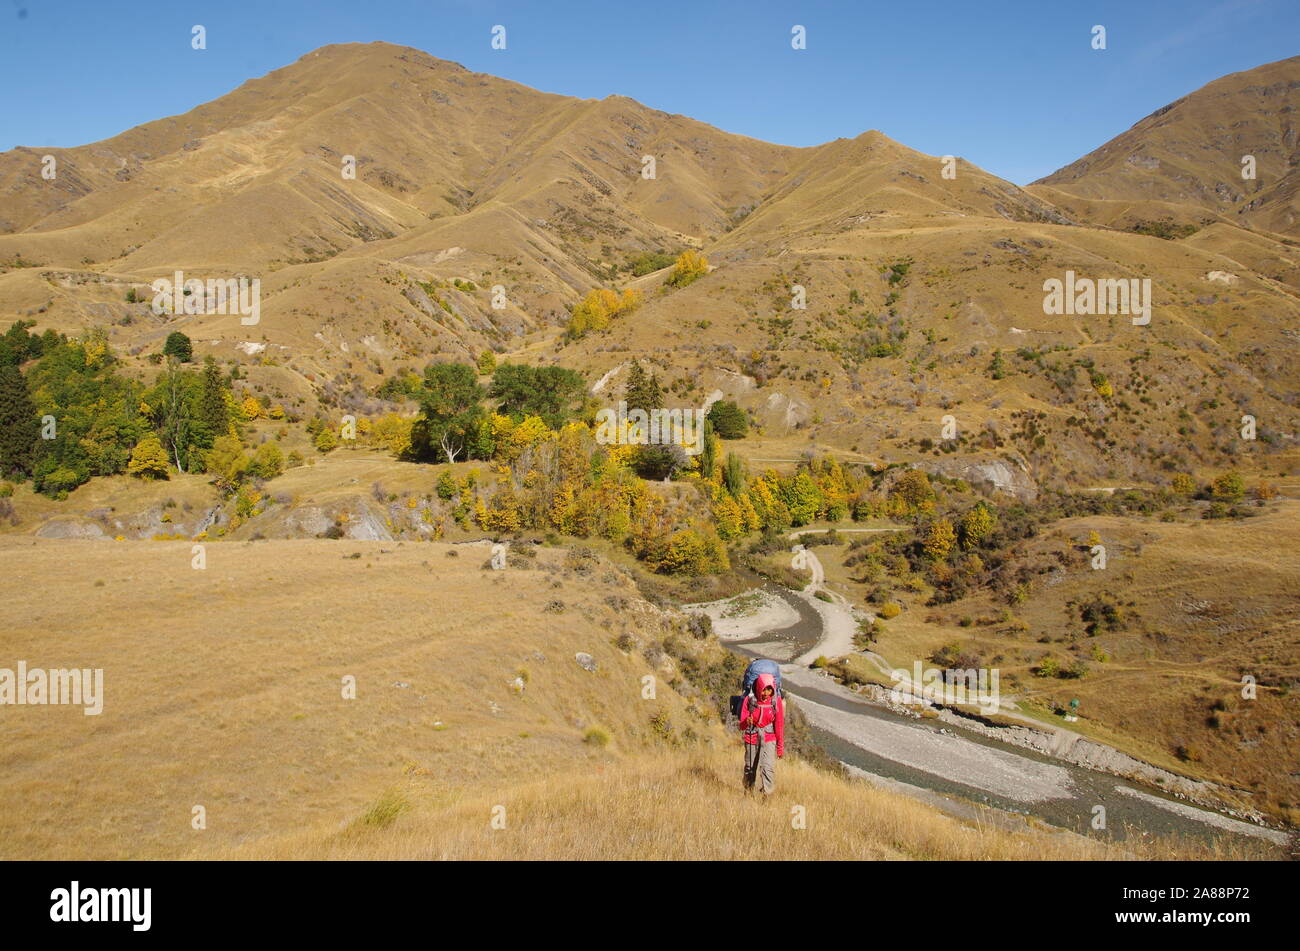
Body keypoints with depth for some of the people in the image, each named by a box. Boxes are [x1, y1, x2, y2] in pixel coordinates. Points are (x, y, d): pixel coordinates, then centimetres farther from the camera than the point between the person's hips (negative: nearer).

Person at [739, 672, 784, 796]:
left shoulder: (776, 701, -11)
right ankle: (748, 790, 39)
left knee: (768, 767, -16)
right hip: (752, 738, 1)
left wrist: (780, 747, 0)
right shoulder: (749, 700, -14)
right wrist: (747, 722, -34)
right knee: (750, 767, 16)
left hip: (769, 739, -1)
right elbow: (742, 725, -10)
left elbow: (779, 725, -2)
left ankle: (767, 795, -9)